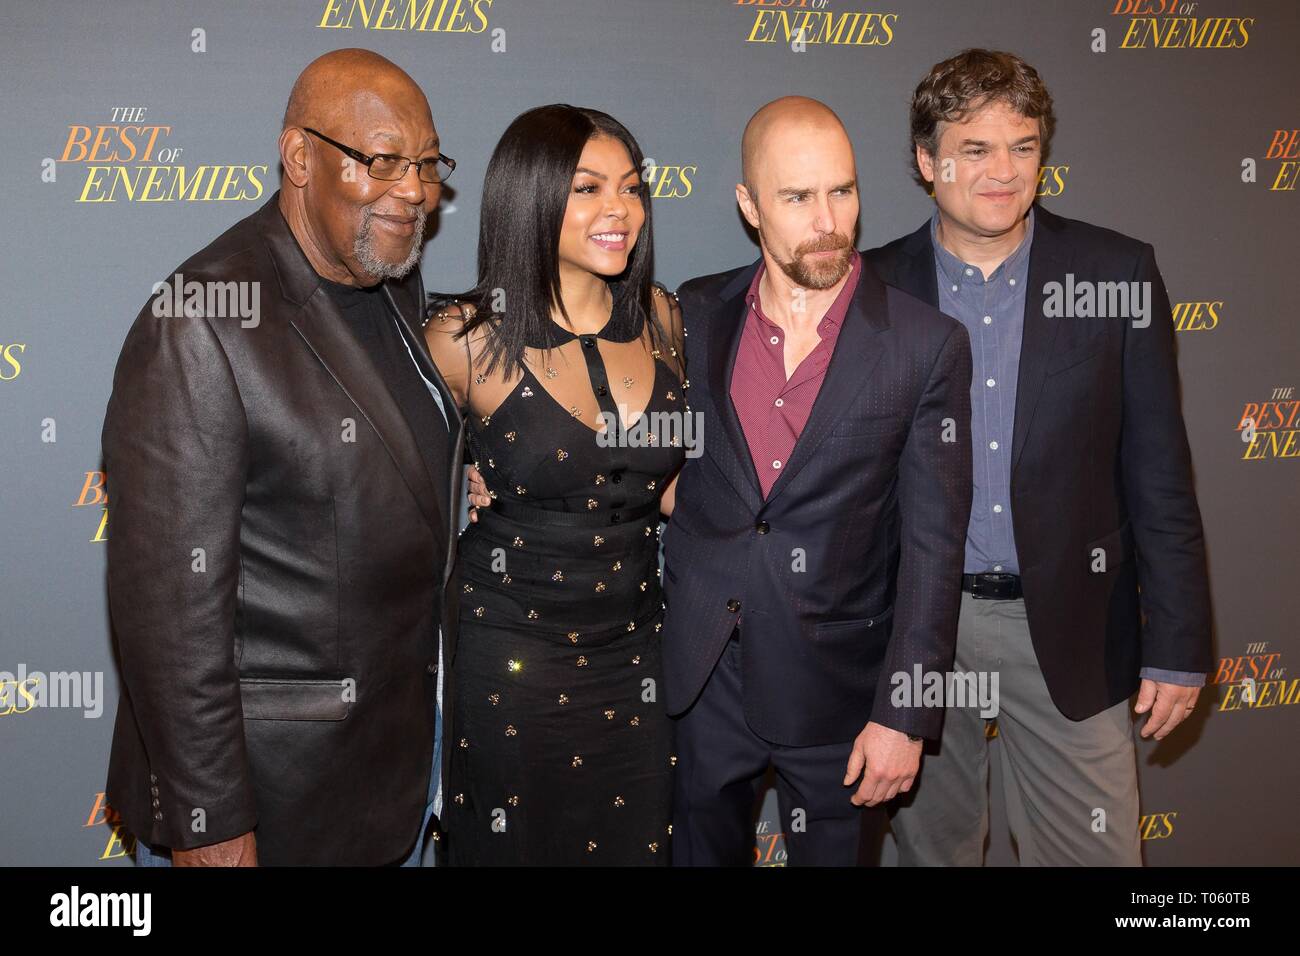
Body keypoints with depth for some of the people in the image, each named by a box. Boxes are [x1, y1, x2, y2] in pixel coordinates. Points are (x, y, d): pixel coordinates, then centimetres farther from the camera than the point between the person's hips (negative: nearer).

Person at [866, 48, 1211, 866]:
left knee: (1098, 849, 9)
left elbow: (1158, 472, -2)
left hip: (1067, 630, 0)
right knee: (933, 844, 17)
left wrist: (1176, 643, -3)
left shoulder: (1118, 273, -3)